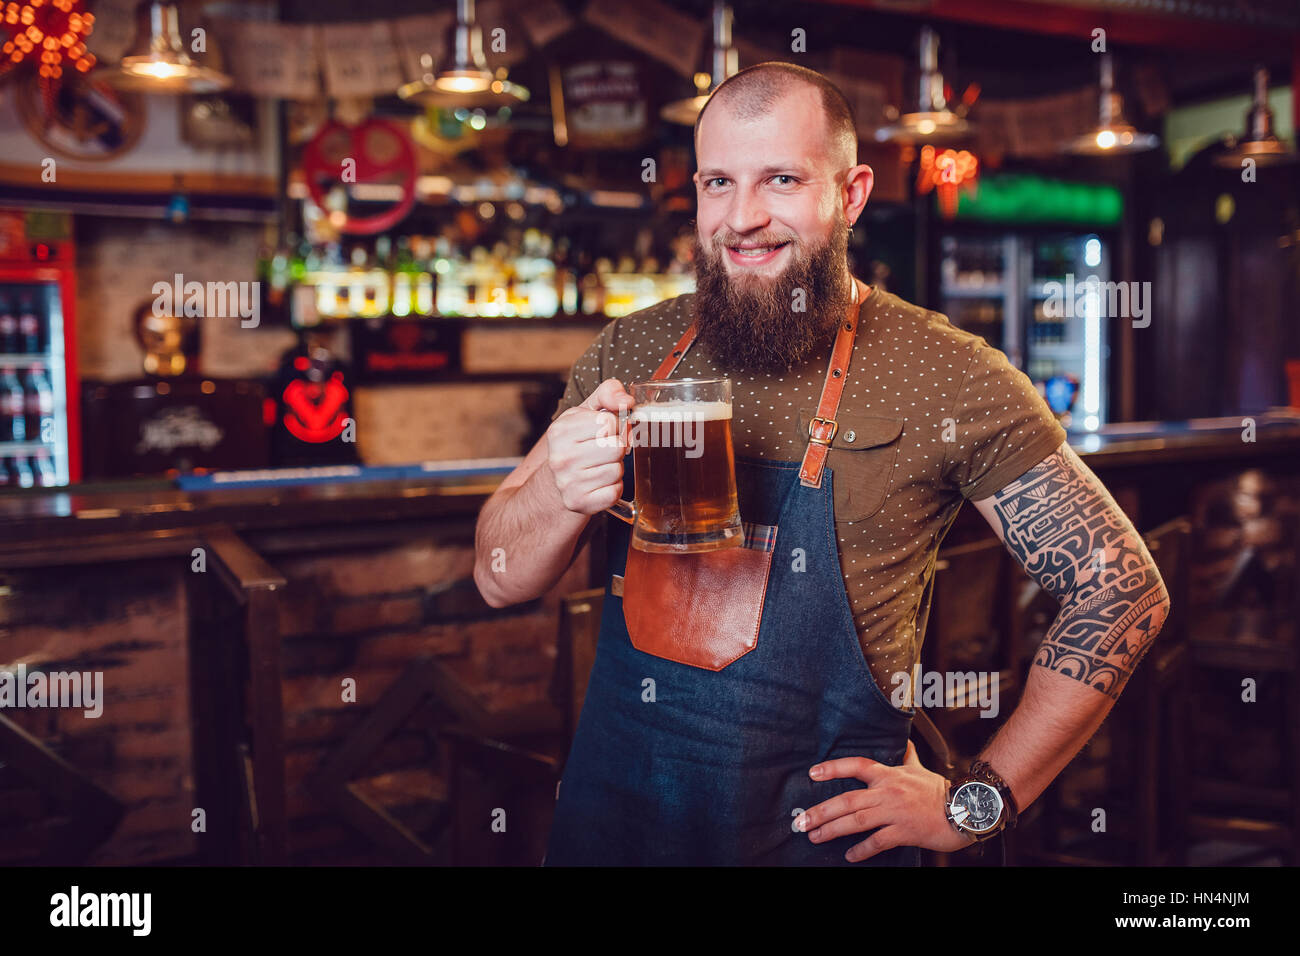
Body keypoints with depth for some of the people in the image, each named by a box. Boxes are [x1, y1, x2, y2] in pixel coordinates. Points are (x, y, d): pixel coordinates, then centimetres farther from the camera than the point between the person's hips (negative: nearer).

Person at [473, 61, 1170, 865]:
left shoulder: (946, 377, -11)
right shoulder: (631, 353, -1)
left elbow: (1124, 591, -8)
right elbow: (501, 579, 1)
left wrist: (976, 804, -9)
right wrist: (561, 492, -21)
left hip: (820, 828, -3)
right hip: (612, 814, 4)